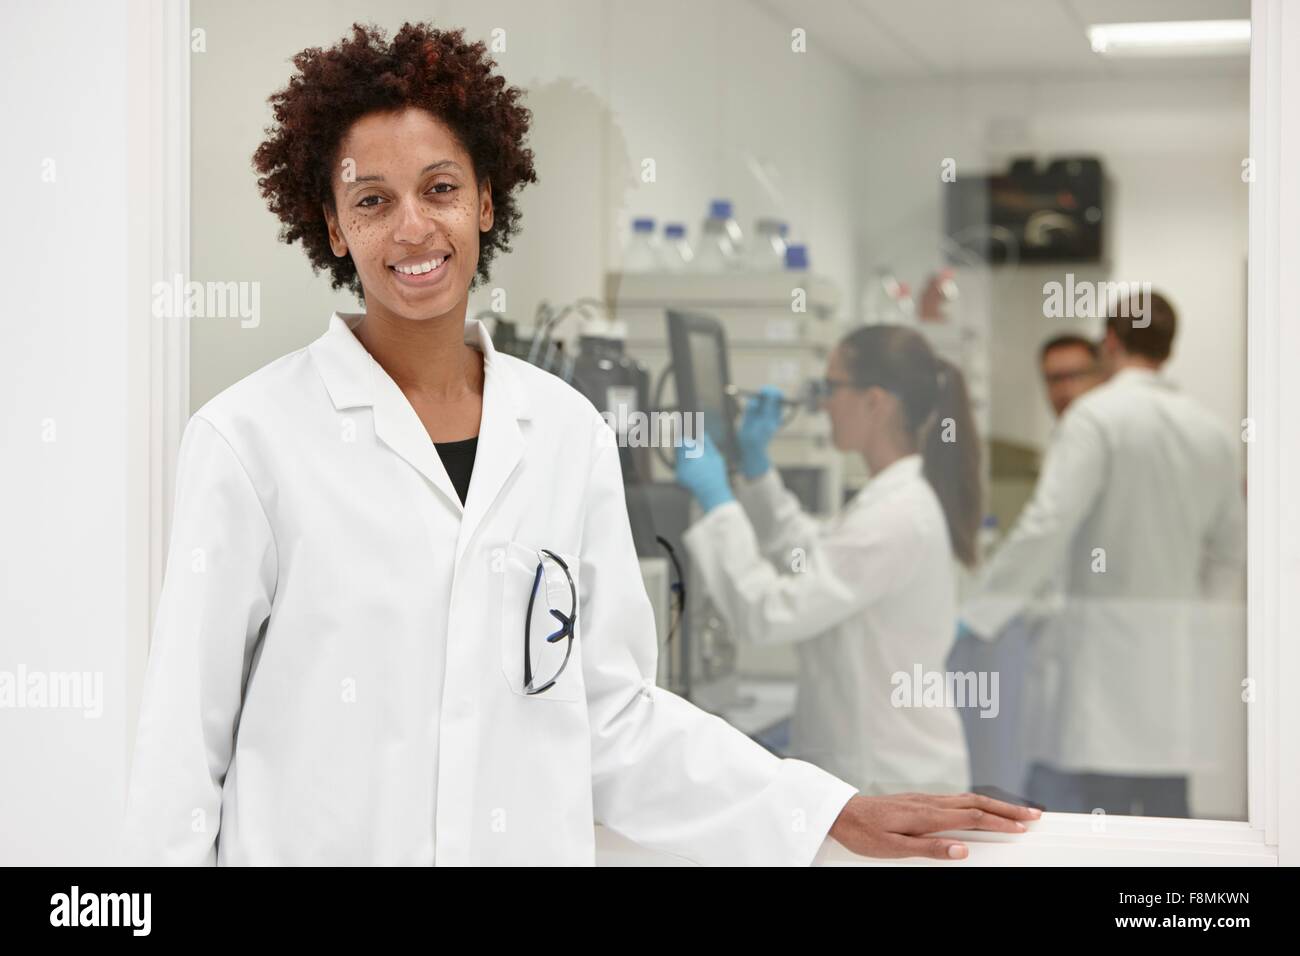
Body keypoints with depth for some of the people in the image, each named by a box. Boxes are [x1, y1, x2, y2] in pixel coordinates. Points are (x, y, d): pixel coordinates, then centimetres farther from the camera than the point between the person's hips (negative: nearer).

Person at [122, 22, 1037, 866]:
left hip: (532, 843, 3)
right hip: (307, 845, -3)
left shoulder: (569, 433, 2)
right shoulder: (250, 439, -9)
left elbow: (611, 714, 6)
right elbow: (186, 733, -6)